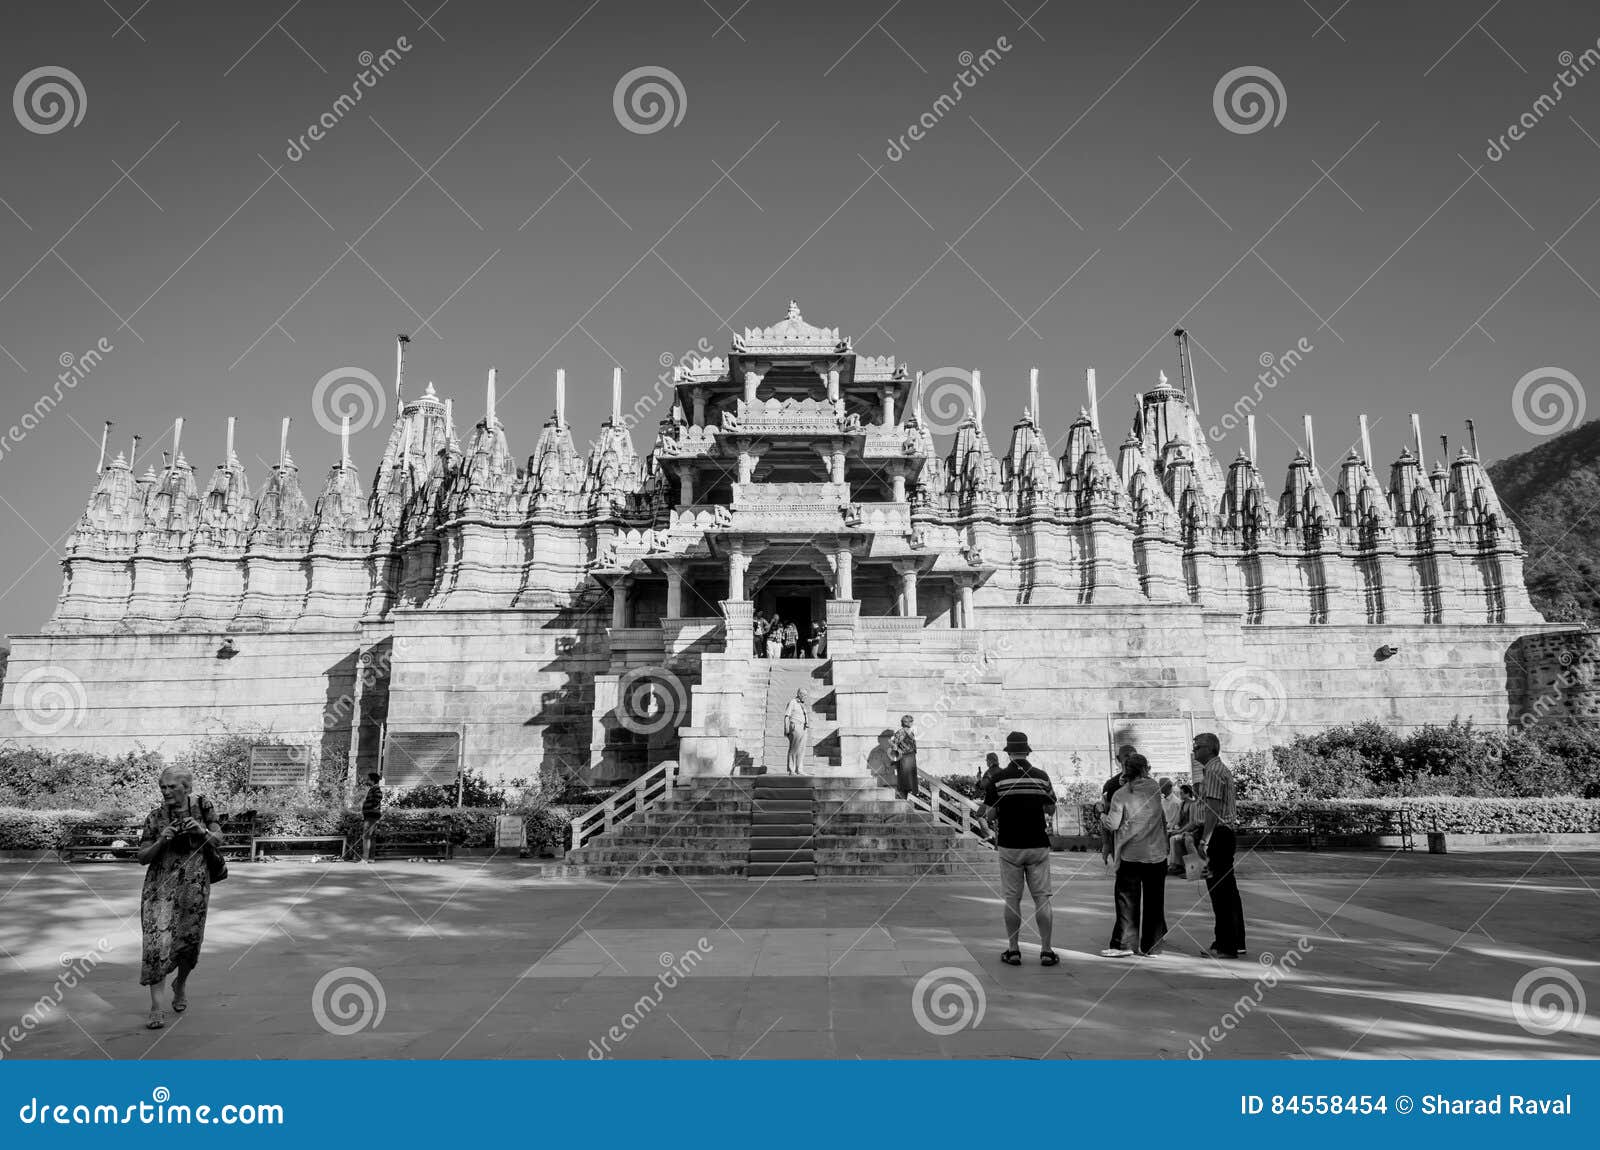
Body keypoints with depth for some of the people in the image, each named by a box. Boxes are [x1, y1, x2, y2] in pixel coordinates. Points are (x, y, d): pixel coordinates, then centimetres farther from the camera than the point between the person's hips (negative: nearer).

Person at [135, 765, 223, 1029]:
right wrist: (161, 841, -17)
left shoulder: (202, 806, 0)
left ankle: (181, 983, 38)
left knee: (190, 940, 8)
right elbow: (143, 857, 1)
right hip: (161, 884, -1)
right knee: (157, 940, -11)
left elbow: (218, 841, 3)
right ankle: (156, 1008, -6)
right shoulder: (155, 817, -1)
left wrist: (202, 831, -17)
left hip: (194, 883, 1)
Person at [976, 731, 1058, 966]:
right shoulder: (1041, 776, 0)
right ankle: (1046, 951, 5)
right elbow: (1051, 810, 8)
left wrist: (983, 812, 16)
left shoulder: (999, 778, -6)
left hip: (1009, 846, -1)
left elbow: (990, 812, -6)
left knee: (1012, 899, 6)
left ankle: (1013, 950, 9)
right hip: (1038, 845, 1)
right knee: (1042, 898, 6)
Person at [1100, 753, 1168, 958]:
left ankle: (1122, 944, 3)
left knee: (1127, 900, 5)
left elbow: (1113, 824, -9)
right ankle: (1148, 946, 13)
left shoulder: (1120, 794, -7)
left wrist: (1103, 816, 10)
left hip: (1131, 854, -2)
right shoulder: (1154, 787, 1)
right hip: (1157, 853, 2)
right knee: (1153, 901, 9)